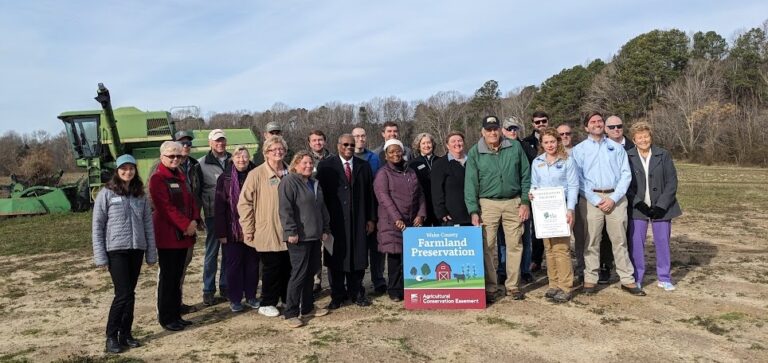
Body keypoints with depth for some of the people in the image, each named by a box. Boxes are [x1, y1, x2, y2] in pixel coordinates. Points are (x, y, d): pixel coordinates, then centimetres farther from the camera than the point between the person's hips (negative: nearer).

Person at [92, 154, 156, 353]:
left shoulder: (141, 195, 7)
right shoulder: (107, 193, -4)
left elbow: (148, 225, 8)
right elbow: (97, 226, -4)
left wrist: (151, 253, 6)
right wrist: (100, 256, -8)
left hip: (136, 250, 4)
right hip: (116, 250, -4)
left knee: (129, 294, 9)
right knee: (123, 294, -6)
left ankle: (126, 334, 21)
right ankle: (111, 336, 9)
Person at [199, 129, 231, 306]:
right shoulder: (202, 163, -2)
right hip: (213, 215, -3)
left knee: (229, 252, 11)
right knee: (211, 253, 4)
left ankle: (225, 286, 23)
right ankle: (208, 290, 13)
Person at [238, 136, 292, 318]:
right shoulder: (257, 174, -8)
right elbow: (244, 203, -8)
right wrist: (248, 230, -9)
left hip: (288, 233, 4)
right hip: (268, 234, -4)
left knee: (288, 267, 12)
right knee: (271, 269, 4)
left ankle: (288, 299, 30)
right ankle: (267, 304, 21)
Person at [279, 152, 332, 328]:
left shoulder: (315, 183, 18)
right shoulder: (289, 181, -8)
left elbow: (322, 208, 23)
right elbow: (285, 209, -16)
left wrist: (325, 229, 18)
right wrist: (291, 231, -20)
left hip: (314, 236, 8)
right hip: (299, 237, -8)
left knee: (311, 272, 13)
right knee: (299, 274, -7)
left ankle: (308, 308, 25)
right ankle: (290, 313, 2)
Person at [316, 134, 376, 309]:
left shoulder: (364, 166, 10)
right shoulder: (326, 166, 2)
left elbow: (370, 194, 9)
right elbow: (321, 193, -1)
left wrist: (370, 218, 5)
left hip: (358, 221, 2)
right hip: (335, 221, -2)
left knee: (358, 257, 6)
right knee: (336, 259, 5)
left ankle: (356, 293, 20)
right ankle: (337, 295, 17)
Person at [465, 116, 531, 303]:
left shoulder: (515, 148, 4)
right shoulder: (474, 153, 0)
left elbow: (525, 176, 6)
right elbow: (470, 183, -3)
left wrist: (525, 202, 0)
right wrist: (473, 210, -9)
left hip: (513, 202, 1)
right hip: (487, 204, -1)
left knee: (515, 245, 5)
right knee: (488, 247, -1)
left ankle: (513, 286, 18)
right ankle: (490, 288, 10)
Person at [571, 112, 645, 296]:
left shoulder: (617, 147, 11)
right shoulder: (579, 149, 6)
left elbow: (626, 174, 4)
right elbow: (579, 179, -1)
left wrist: (613, 198, -8)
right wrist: (596, 201, -9)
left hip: (615, 198, 2)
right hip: (590, 198, -1)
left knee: (620, 240, 5)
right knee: (591, 241, 2)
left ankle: (627, 280, 10)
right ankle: (590, 280, 9)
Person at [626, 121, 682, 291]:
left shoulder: (663, 155, 2)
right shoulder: (628, 157, -2)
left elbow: (672, 181, -1)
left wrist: (661, 205, -10)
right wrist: (638, 203, -14)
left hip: (661, 207, 1)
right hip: (637, 207, -1)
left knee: (663, 242, 8)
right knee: (636, 243, -1)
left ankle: (664, 278, 22)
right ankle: (636, 279, 11)